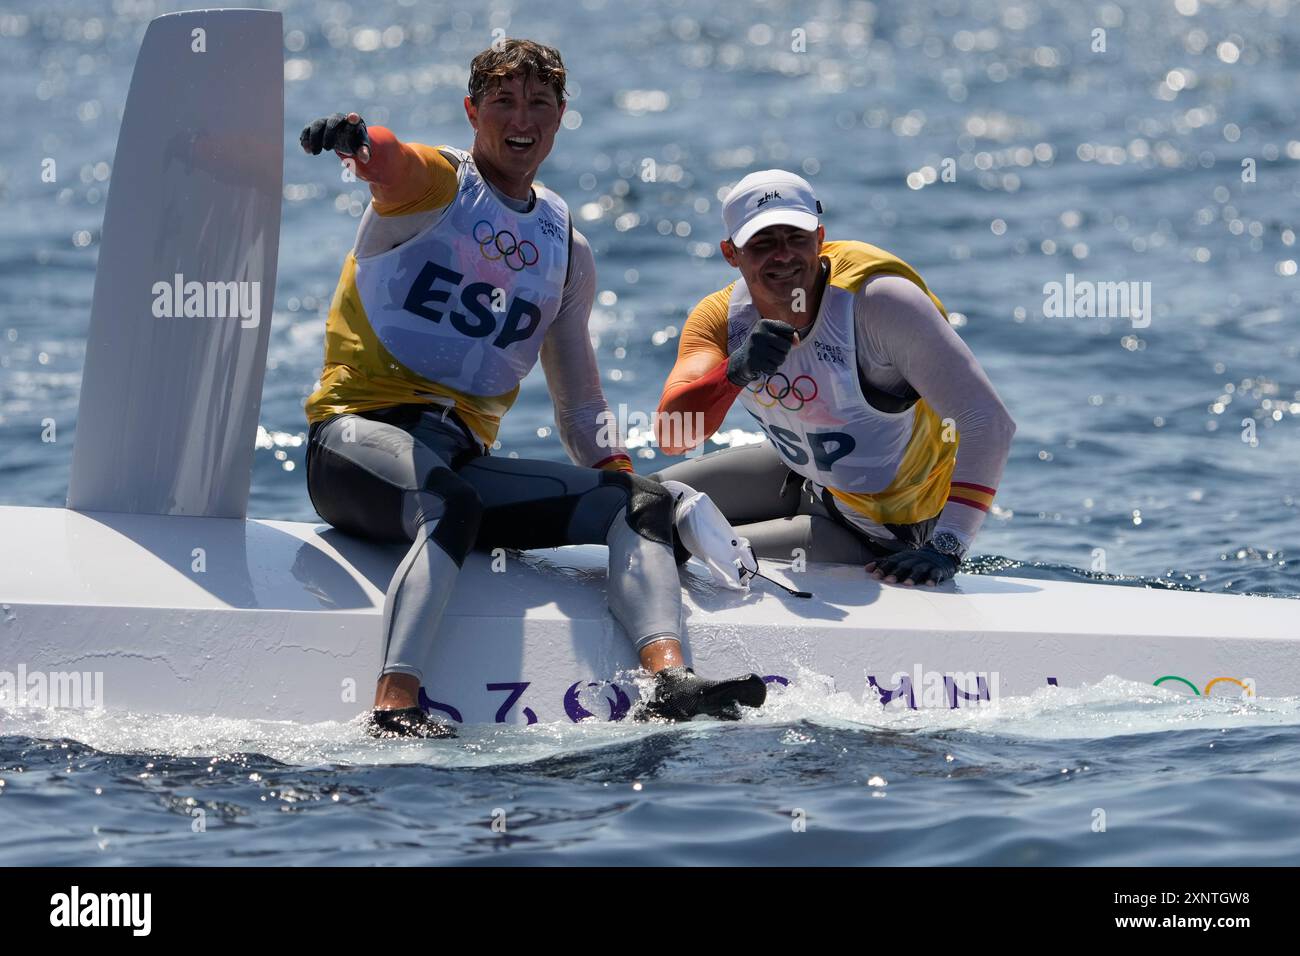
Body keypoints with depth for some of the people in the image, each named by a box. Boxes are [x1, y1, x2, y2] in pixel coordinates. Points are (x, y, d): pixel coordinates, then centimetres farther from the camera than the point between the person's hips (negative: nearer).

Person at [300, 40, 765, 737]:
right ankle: (394, 711, -52)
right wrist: (355, 138, -51)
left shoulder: (566, 250, 18)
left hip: (464, 459, 6)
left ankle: (671, 684, -35)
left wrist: (623, 481, 2)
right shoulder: (436, 183, 1)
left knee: (640, 501, -13)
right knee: (452, 504, -38)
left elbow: (581, 407, 22)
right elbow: (390, 163, -26)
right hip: (359, 436, -6)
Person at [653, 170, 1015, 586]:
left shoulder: (876, 299, -31)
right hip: (804, 478, 7)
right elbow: (671, 437, -26)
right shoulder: (722, 318, -14)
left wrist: (946, 548, -42)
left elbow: (990, 425, -35)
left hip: (879, 535, -7)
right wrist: (735, 373, -46)